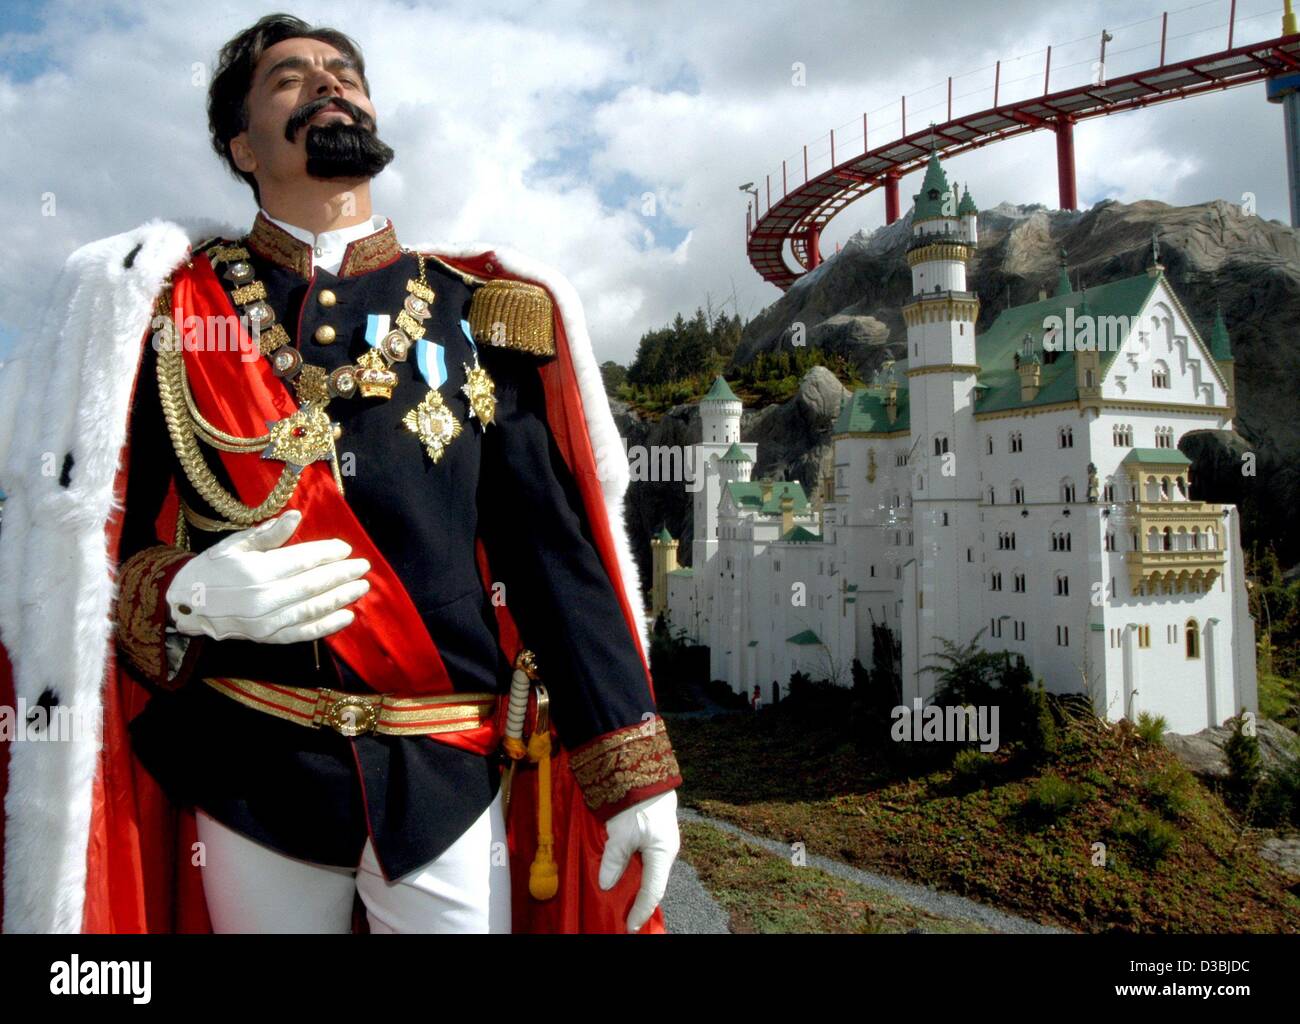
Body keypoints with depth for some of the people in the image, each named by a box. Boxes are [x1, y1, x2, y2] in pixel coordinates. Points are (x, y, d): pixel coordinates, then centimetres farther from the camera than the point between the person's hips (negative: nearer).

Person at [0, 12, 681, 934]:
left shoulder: (480, 314, 3)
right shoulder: (164, 308, 3)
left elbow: (557, 551, -1)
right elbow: (78, 551, 4)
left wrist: (635, 773, -6)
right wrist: (185, 598, -19)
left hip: (449, 770, 1)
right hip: (248, 771, 0)